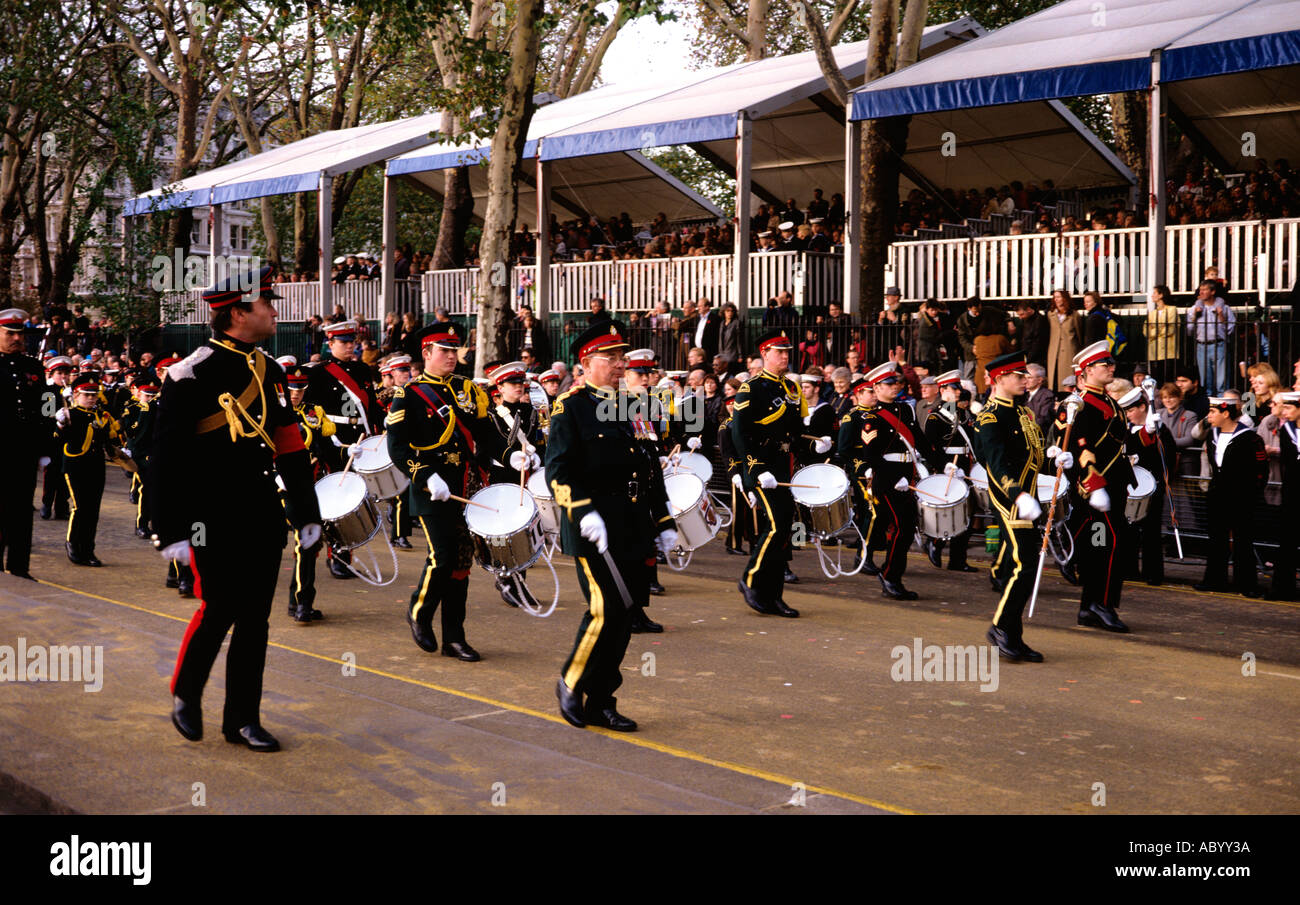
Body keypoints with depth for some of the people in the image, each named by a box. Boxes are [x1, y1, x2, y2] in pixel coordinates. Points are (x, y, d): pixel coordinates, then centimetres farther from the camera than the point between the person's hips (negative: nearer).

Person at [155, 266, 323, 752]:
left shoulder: (270, 372, 10)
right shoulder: (192, 374, -11)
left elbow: (290, 447, 15)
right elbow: (168, 457, -12)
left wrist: (307, 512, 13)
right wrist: (171, 531, -14)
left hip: (262, 516, 6)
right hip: (214, 519, -6)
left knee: (254, 618, 8)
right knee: (219, 611, -3)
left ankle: (243, 719, 18)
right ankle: (185, 694, 23)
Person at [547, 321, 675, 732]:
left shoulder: (628, 407, 16)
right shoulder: (570, 408, -4)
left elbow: (650, 468, 21)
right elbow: (557, 471, -12)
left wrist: (663, 522, 18)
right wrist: (584, 512, -25)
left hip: (631, 530, 7)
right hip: (594, 528, -7)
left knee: (623, 614, 7)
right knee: (608, 610, -12)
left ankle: (600, 702, 16)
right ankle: (571, 683, 9)